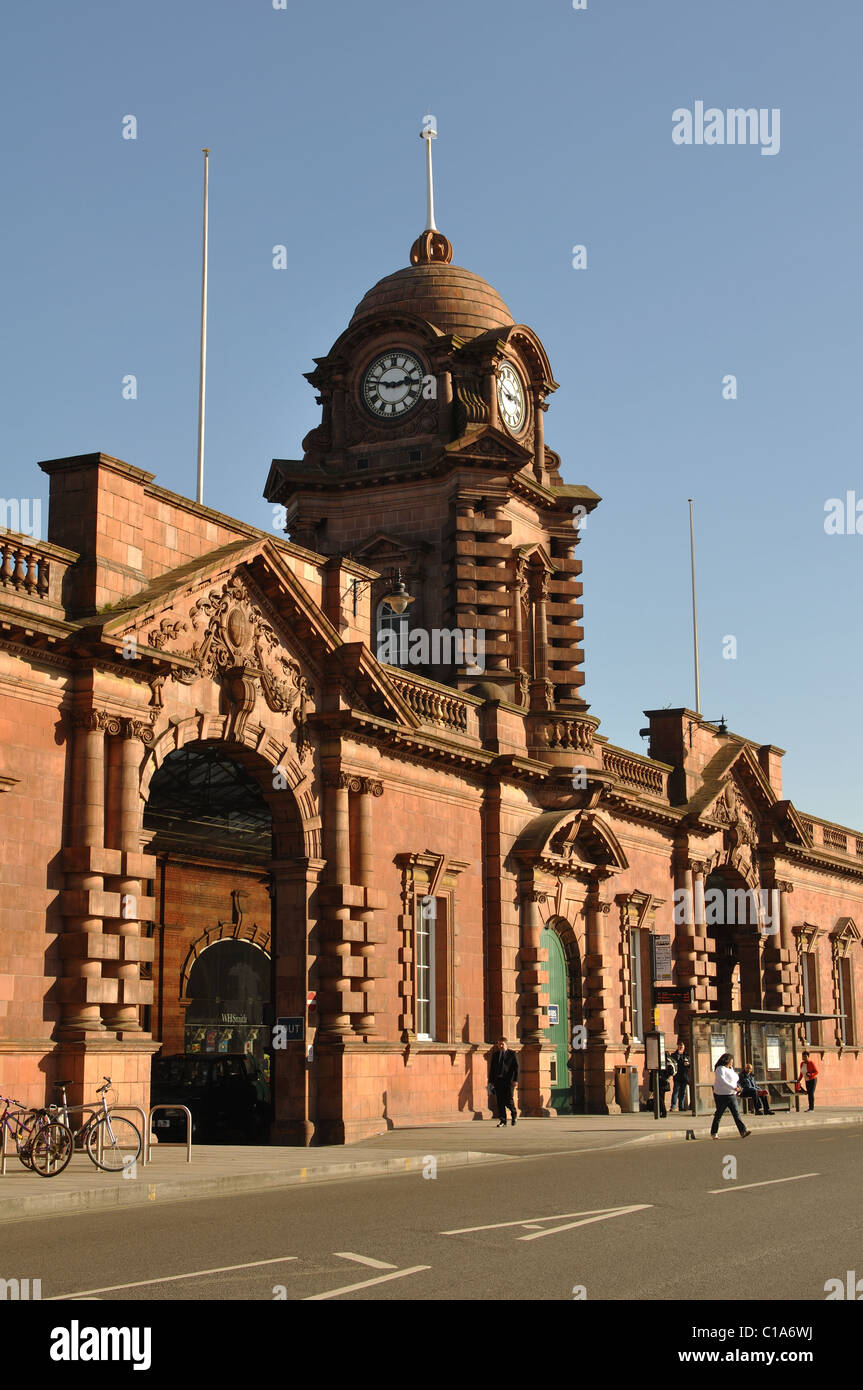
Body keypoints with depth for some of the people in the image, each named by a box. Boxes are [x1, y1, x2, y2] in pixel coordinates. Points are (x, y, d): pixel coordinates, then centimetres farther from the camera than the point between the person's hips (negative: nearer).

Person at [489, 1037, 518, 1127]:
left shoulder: (512, 1054, 4)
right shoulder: (495, 1055, 14)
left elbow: (516, 1068, 0)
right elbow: (491, 1068, 15)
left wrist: (515, 1080, -10)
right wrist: (490, 1081, 10)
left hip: (508, 1080, -3)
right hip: (498, 1080, 3)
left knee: (508, 1101, -5)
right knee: (500, 1102, -1)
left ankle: (513, 1114, 24)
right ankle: (502, 1121, 1)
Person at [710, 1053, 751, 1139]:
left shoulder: (730, 1068, 13)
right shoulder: (720, 1069, -15)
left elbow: (736, 1078, 24)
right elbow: (723, 1081, -29)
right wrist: (733, 1088, -35)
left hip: (732, 1095, 7)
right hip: (722, 1096, -7)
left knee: (736, 1113, -3)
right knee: (719, 1115, 4)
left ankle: (743, 1131, -11)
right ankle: (713, 1133, 17)